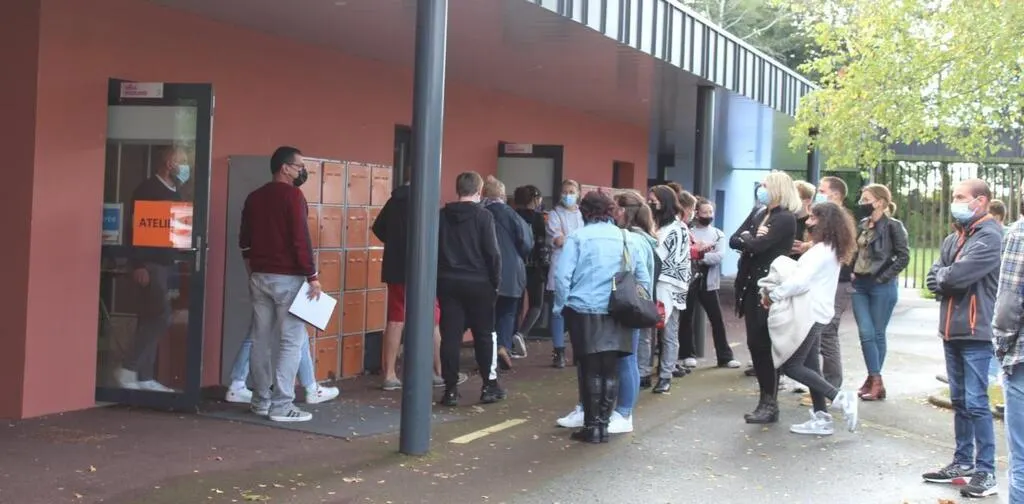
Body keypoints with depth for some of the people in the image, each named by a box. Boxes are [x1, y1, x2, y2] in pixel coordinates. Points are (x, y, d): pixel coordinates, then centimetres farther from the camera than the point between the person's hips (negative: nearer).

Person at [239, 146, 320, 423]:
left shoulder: (254, 197, 12)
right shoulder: (293, 196, -10)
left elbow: (244, 239, 17)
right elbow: (301, 239, -17)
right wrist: (312, 276, -14)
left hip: (260, 275, 7)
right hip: (287, 276, -7)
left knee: (262, 339, 10)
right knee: (291, 340, -5)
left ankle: (261, 401, 15)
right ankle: (281, 405, -8)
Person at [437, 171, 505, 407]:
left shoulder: (442, 216, 4)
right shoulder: (483, 216, -8)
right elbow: (492, 253, -10)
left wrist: (437, 279, 10)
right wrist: (496, 281, 0)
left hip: (448, 282, 3)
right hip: (478, 283, -3)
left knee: (450, 336, 3)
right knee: (485, 335, 9)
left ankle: (451, 389, 3)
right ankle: (489, 386, 13)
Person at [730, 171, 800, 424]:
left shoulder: (786, 219, -12)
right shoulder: (757, 213, 13)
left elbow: (758, 245, -22)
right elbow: (734, 241, 6)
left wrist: (747, 236, -3)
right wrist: (750, 238, -12)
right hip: (751, 285, 8)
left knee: (765, 345, -4)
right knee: (755, 344, 9)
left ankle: (771, 404, 4)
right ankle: (765, 399, 18)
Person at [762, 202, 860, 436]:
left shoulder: (821, 251, -16)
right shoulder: (828, 250, 16)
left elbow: (799, 282, -23)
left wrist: (773, 295, -12)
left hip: (809, 314, -10)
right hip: (815, 314, 10)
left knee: (791, 366, -8)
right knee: (810, 366, 10)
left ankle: (840, 397, -9)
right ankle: (821, 418, 10)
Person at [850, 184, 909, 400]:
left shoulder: (893, 226, -8)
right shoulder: (863, 224, 11)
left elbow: (903, 256, -11)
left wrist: (885, 276, -14)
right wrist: (852, 271, 7)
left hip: (881, 287, -6)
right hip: (860, 285, 6)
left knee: (877, 334, 2)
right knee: (866, 333, 0)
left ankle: (875, 380, 11)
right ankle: (874, 380, 6)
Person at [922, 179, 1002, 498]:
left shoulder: (990, 236, -12)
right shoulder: (954, 237, 15)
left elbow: (959, 274, -22)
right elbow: (933, 277, 8)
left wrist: (942, 277, -2)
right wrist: (950, 280, -12)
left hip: (976, 332, -8)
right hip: (952, 330, 8)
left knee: (976, 403, -7)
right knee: (959, 401, 15)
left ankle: (986, 472, -1)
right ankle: (963, 462, 24)